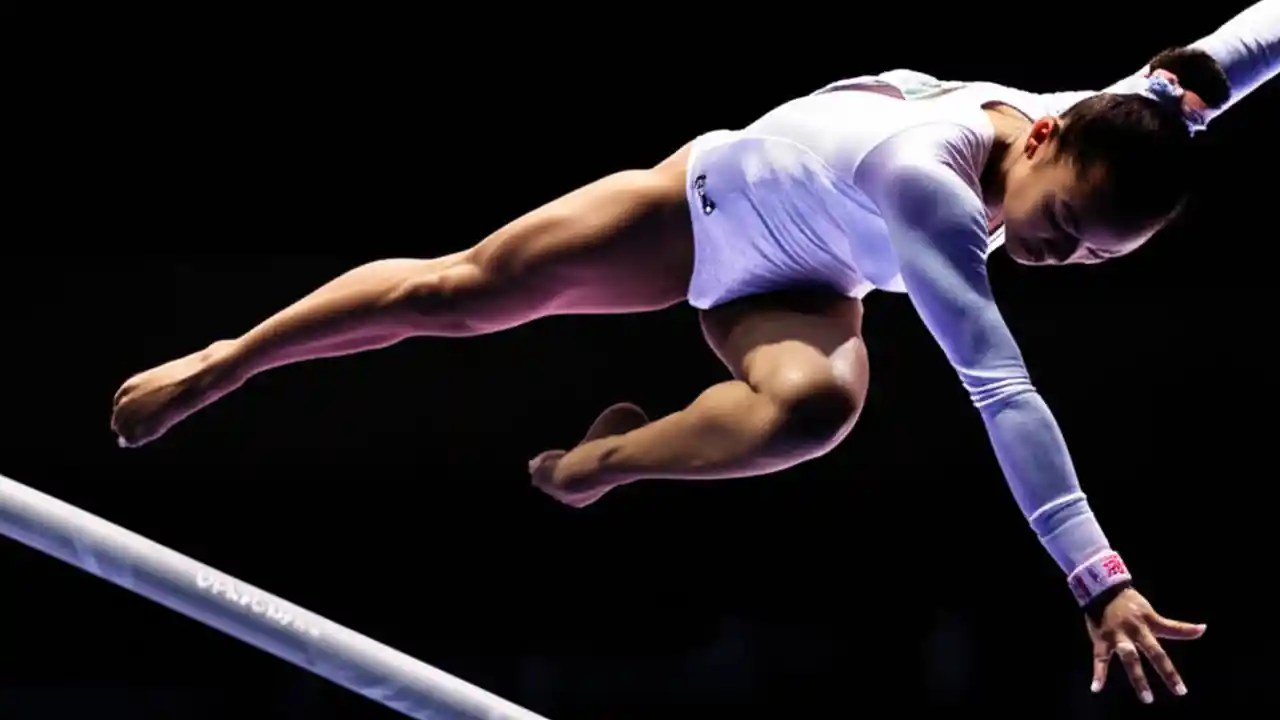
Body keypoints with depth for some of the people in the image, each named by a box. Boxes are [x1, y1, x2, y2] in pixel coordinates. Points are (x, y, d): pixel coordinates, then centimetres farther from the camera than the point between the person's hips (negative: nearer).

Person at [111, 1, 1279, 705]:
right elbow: (1001, 390, -56)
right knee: (461, 289, 11)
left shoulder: (1107, 128, -27)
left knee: (820, 402, -30)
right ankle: (221, 364, 36)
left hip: (790, 286, 4)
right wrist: (1097, 580, -62)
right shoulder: (929, 189, -47)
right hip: (717, 194, -4)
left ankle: (608, 461, -1)